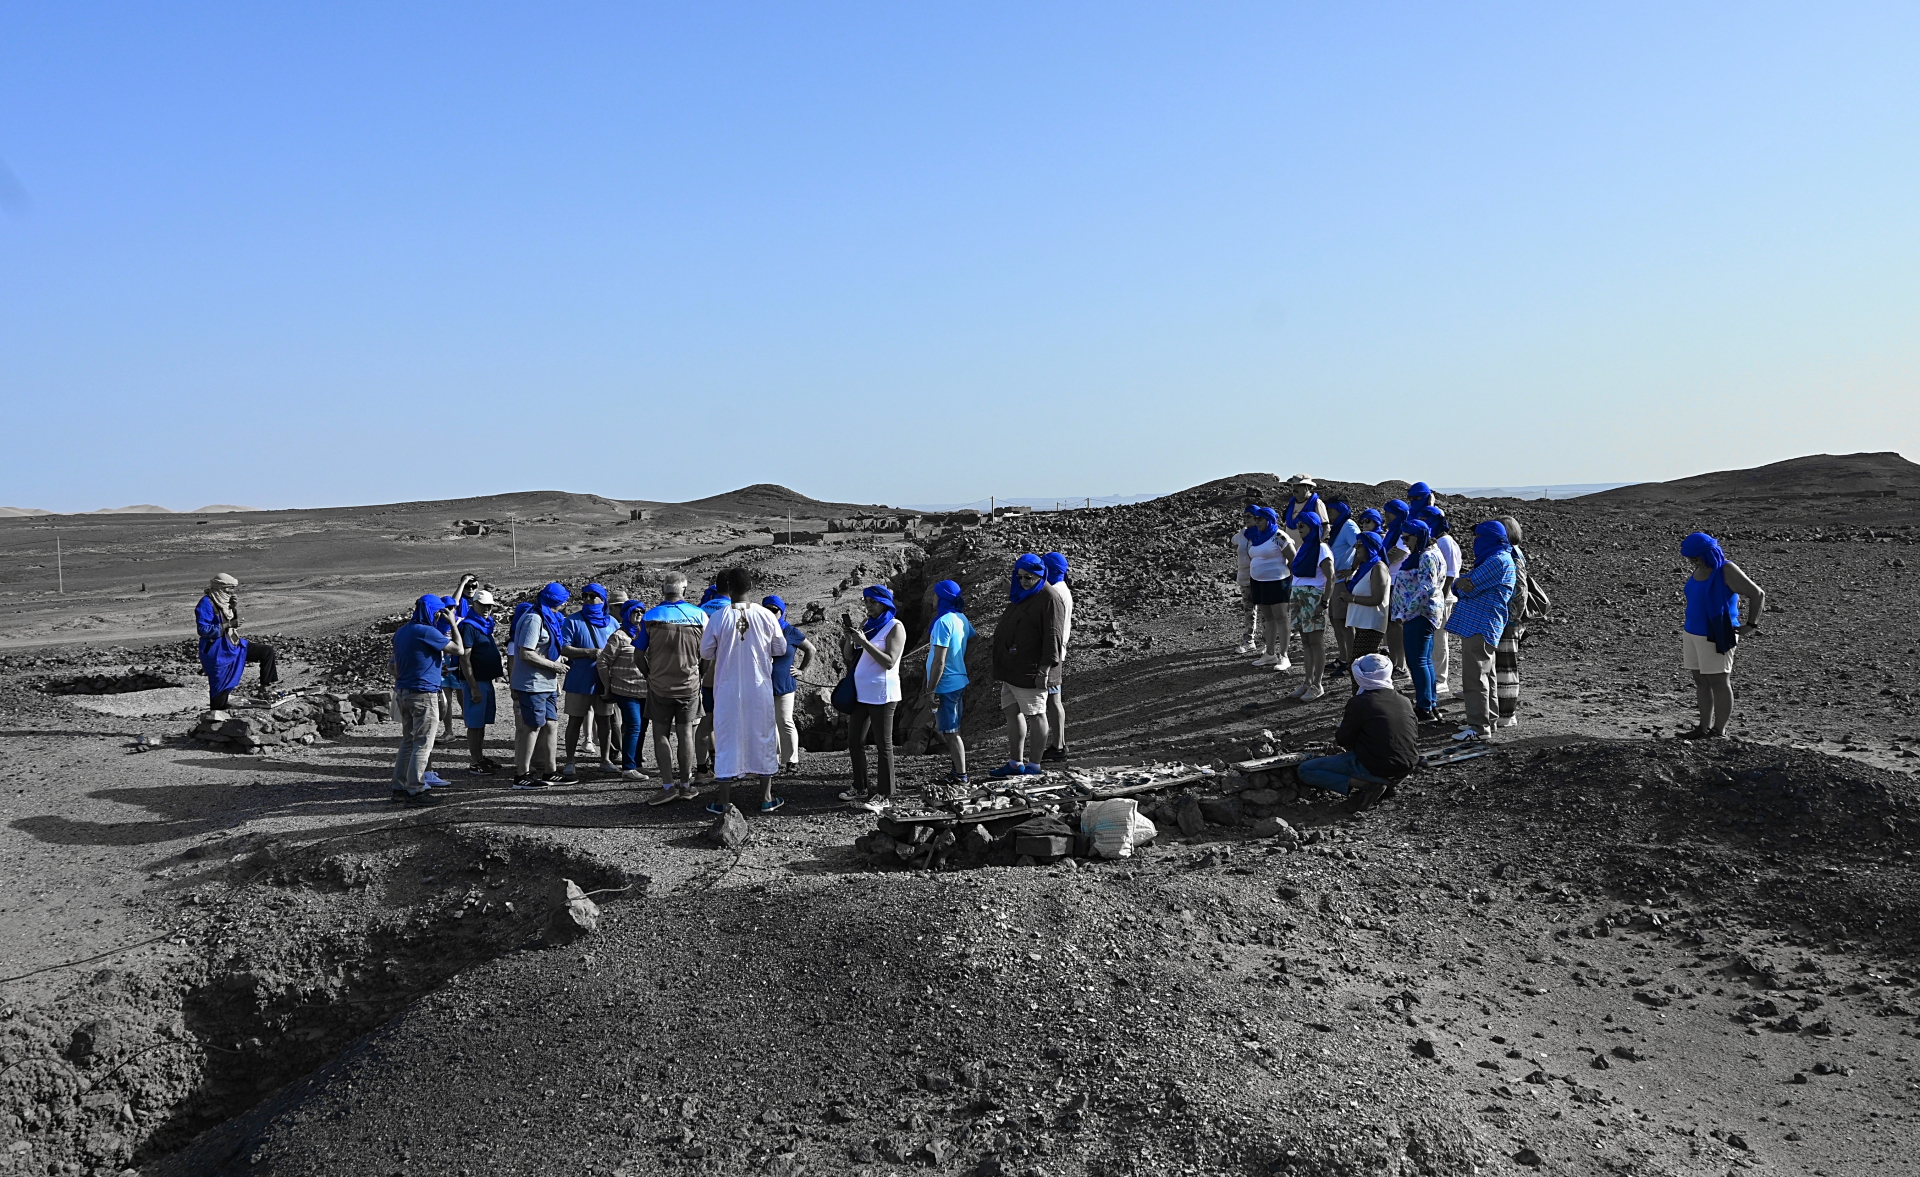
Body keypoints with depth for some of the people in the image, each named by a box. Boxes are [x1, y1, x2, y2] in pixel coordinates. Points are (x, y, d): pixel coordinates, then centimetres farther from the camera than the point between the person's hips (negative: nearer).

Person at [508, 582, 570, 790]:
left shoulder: (547, 618, 14)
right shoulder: (533, 619, -17)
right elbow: (526, 654, -24)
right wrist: (553, 665, -16)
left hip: (545, 684, 10)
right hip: (532, 684, -10)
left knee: (549, 725, 11)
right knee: (533, 727, -5)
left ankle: (550, 772, 18)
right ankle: (521, 776, 2)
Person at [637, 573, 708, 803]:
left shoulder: (650, 617, -6)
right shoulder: (699, 615, -4)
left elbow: (638, 655, -3)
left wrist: (649, 675, 12)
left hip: (659, 686, -1)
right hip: (690, 686, 1)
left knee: (661, 734, 6)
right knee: (685, 733, 10)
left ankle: (668, 785, -1)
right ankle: (685, 786, 16)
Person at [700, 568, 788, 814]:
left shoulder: (718, 618, -11)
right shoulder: (766, 615, -8)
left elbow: (706, 653, -1)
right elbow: (780, 649, 1)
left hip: (728, 690, -1)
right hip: (760, 689, 1)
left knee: (727, 738, 8)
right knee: (763, 737, 12)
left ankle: (724, 800, 12)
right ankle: (766, 798, 17)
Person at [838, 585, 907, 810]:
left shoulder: (895, 627, -8)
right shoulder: (866, 624, 12)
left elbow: (889, 662, -18)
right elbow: (850, 658, 13)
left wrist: (863, 642, -22)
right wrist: (849, 636, -4)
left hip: (881, 694, -8)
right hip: (861, 691, 8)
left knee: (883, 745, -2)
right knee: (854, 741, 13)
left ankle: (885, 795, 3)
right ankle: (860, 788, 25)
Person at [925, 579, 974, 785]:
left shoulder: (943, 622, -20)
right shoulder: (961, 618, 5)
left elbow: (939, 661, -22)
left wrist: (931, 689, -17)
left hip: (946, 685, -9)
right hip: (958, 681, 9)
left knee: (949, 732, 1)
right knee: (950, 729, 20)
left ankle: (960, 775, 7)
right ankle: (958, 767, 28)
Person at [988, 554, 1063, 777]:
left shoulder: (1048, 599, -11)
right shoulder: (1019, 596, 16)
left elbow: (1052, 637, -17)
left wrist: (1043, 671, -21)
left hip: (1029, 672, -9)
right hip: (1010, 670, 9)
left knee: (1035, 715, -1)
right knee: (1012, 713, 11)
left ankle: (1035, 765, 5)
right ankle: (1015, 763, 19)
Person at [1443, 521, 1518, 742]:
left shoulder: (1499, 561, -13)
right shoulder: (1490, 559, 20)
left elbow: (1469, 587, -17)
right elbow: (1459, 586, 17)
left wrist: (1461, 583, 3)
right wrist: (1460, 583, -4)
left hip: (1480, 627, -11)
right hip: (1478, 626, 11)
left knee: (1475, 678, -11)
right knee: (1484, 677, 16)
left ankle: (1479, 727, -11)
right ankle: (1485, 722, 24)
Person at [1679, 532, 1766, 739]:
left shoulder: (1727, 570, -17)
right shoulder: (1701, 570, 7)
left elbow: (1758, 594, -16)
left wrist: (1750, 626, -13)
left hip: (1716, 637, -8)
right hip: (1694, 632, 8)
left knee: (1718, 682, -2)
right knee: (1701, 681, 10)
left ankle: (1719, 732, 3)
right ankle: (1704, 728, 16)